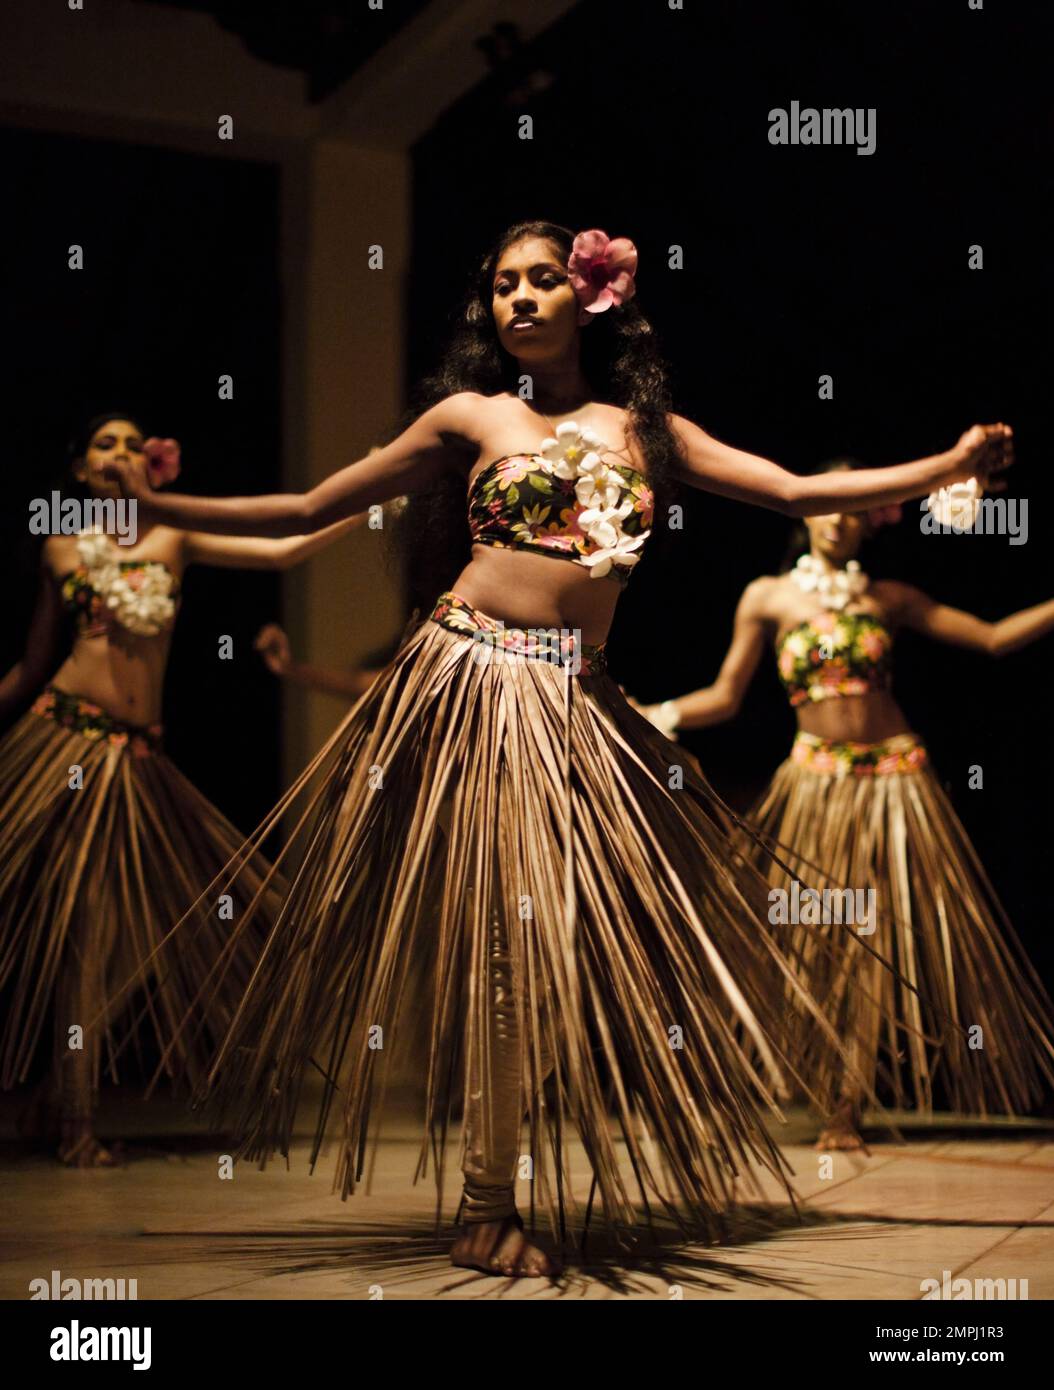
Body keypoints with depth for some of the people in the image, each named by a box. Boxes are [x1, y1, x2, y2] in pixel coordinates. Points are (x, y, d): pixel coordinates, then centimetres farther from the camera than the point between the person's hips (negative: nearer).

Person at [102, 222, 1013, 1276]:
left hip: (576, 703, 3)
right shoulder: (471, 416, 7)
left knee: (605, 933, 2)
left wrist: (948, 467, 4)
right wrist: (157, 505, 2)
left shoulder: (643, 426, 14)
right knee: (508, 937, -6)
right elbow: (309, 511, 9)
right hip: (473, 681, -3)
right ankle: (486, 1218, 4)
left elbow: (798, 492, 11)